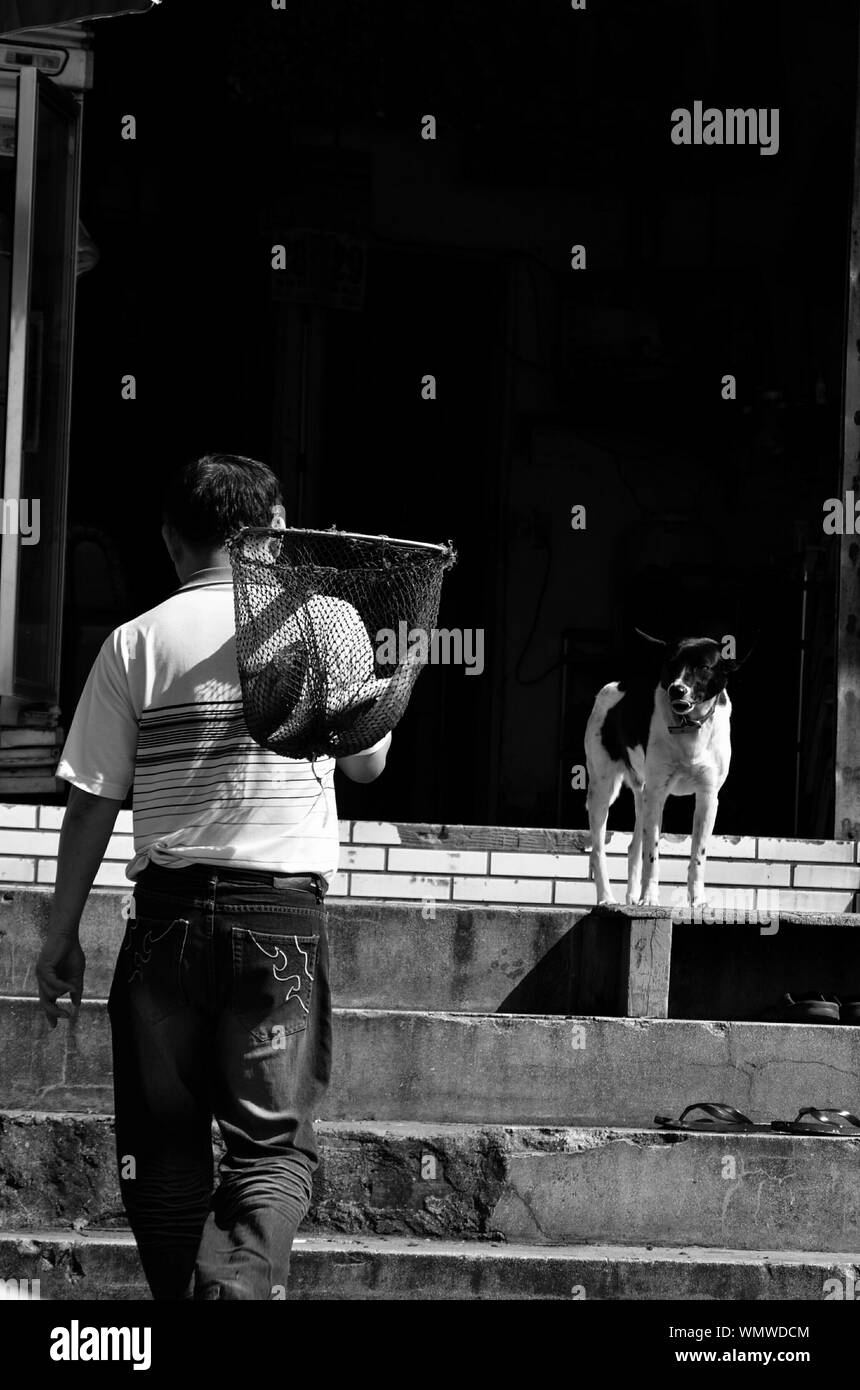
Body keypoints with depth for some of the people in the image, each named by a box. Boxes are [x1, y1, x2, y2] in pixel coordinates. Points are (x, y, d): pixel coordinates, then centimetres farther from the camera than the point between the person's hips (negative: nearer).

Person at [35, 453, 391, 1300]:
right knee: (273, 1143, 3)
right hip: (286, 912, 0)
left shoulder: (136, 642, 0)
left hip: (169, 909, 1)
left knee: (165, 1137, 12)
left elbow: (91, 803, 0)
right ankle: (237, 1286, -20)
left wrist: (60, 935, 8)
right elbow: (368, 765, 14)